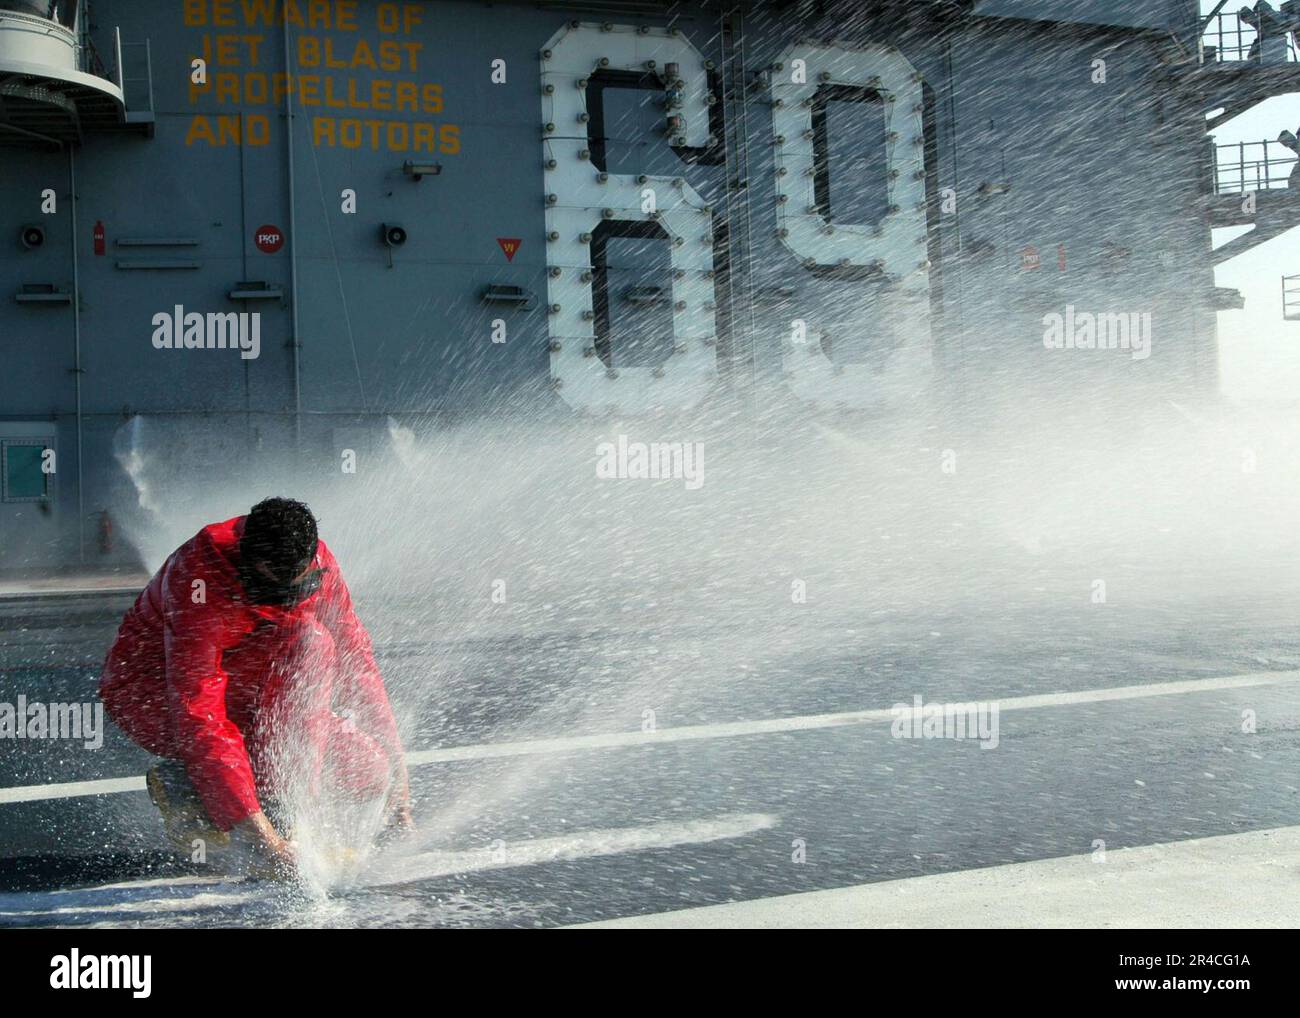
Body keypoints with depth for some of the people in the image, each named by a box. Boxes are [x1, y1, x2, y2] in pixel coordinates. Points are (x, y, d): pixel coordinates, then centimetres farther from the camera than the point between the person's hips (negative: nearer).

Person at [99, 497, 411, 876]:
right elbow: (198, 719, -37)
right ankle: (277, 812, -23)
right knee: (307, 640, -30)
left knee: (368, 774, -14)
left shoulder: (316, 566, -15)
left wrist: (395, 773, -9)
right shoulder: (198, 585, -33)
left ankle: (186, 781, -4)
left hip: (238, 694, 6)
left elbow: (358, 667, -6)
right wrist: (253, 826, -42)